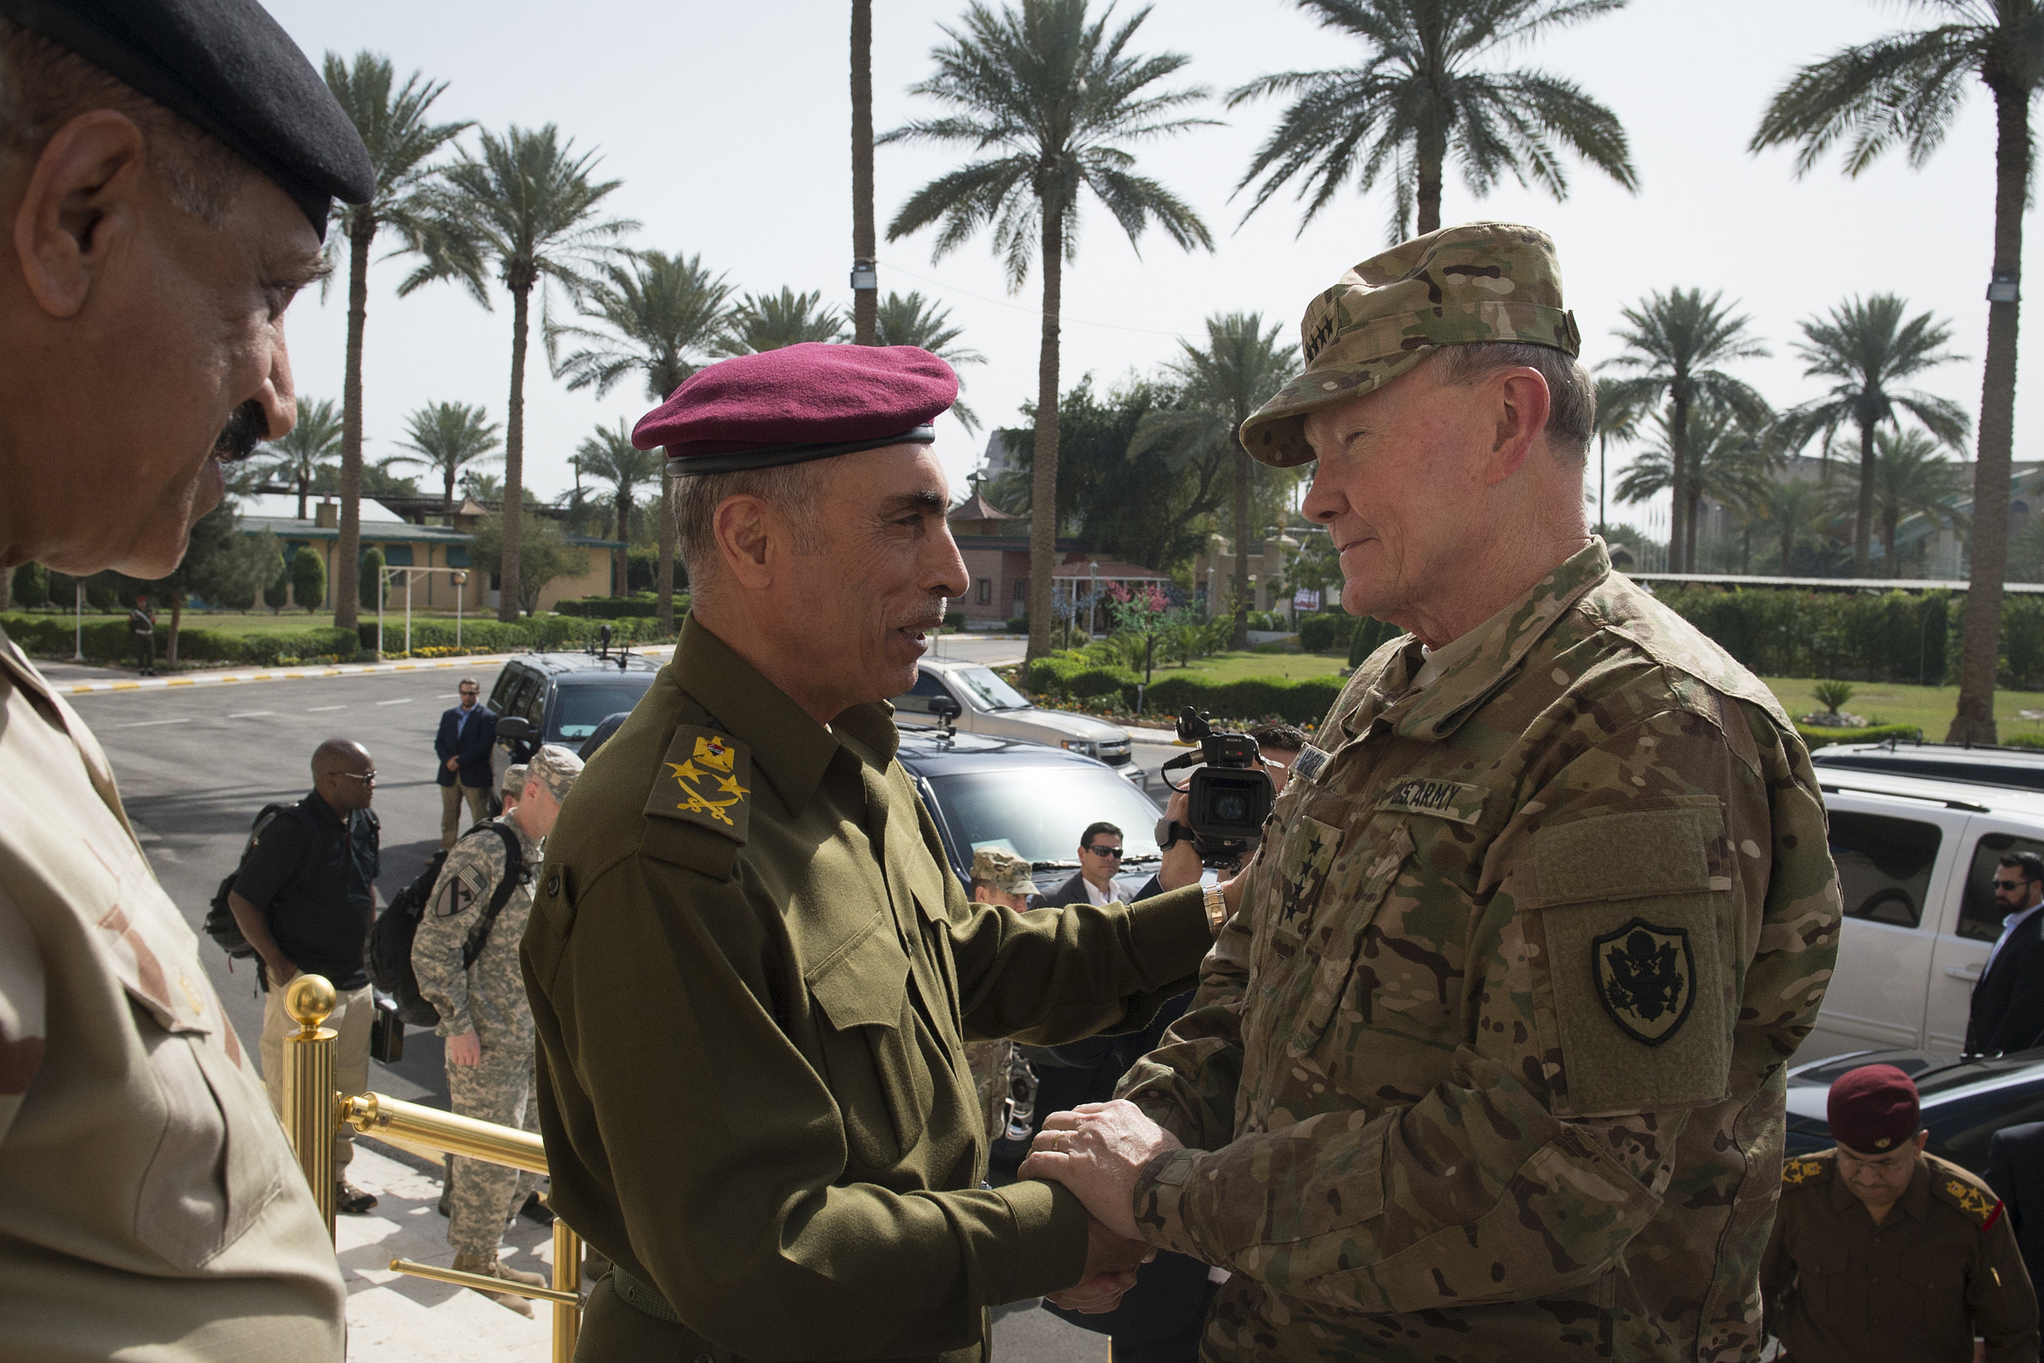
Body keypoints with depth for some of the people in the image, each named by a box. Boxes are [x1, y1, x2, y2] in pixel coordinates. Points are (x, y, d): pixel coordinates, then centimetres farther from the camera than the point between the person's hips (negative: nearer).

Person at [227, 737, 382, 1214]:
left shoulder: (365, 825, 4)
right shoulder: (290, 832, -20)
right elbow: (241, 901, -15)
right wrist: (278, 965, -14)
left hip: (355, 985, 8)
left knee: (349, 1091, 17)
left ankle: (335, 1178, 32)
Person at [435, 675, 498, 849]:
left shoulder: (487, 717, -3)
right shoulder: (448, 715, 16)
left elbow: (484, 745, -12)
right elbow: (439, 742, 11)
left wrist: (460, 761, -15)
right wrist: (448, 760, -8)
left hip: (474, 776, -5)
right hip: (449, 775, 5)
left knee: (480, 818, -3)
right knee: (449, 817, 10)